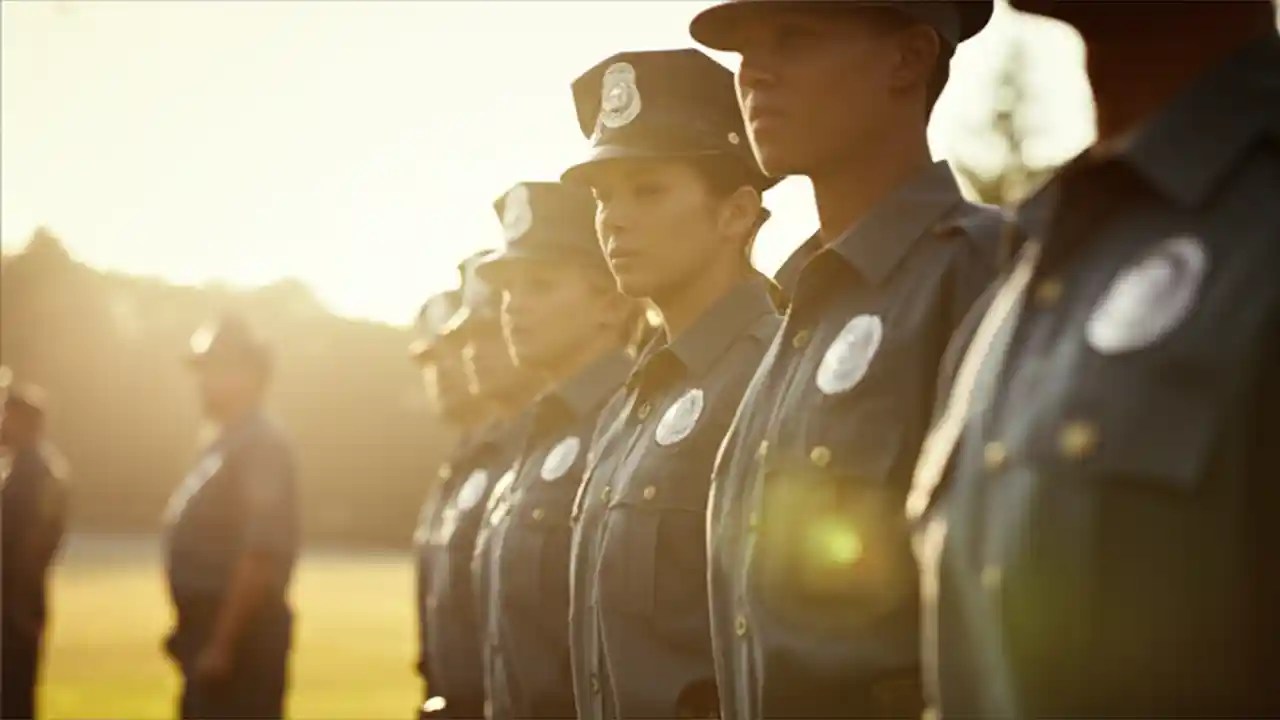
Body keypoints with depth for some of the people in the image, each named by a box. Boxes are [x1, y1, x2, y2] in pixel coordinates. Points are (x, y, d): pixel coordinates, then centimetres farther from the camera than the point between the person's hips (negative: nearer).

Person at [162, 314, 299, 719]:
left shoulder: (260, 446, -15)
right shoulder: (226, 444, 16)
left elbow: (259, 556, -23)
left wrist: (220, 645, -24)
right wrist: (194, 634, 19)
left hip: (242, 637, -10)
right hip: (213, 629, 10)